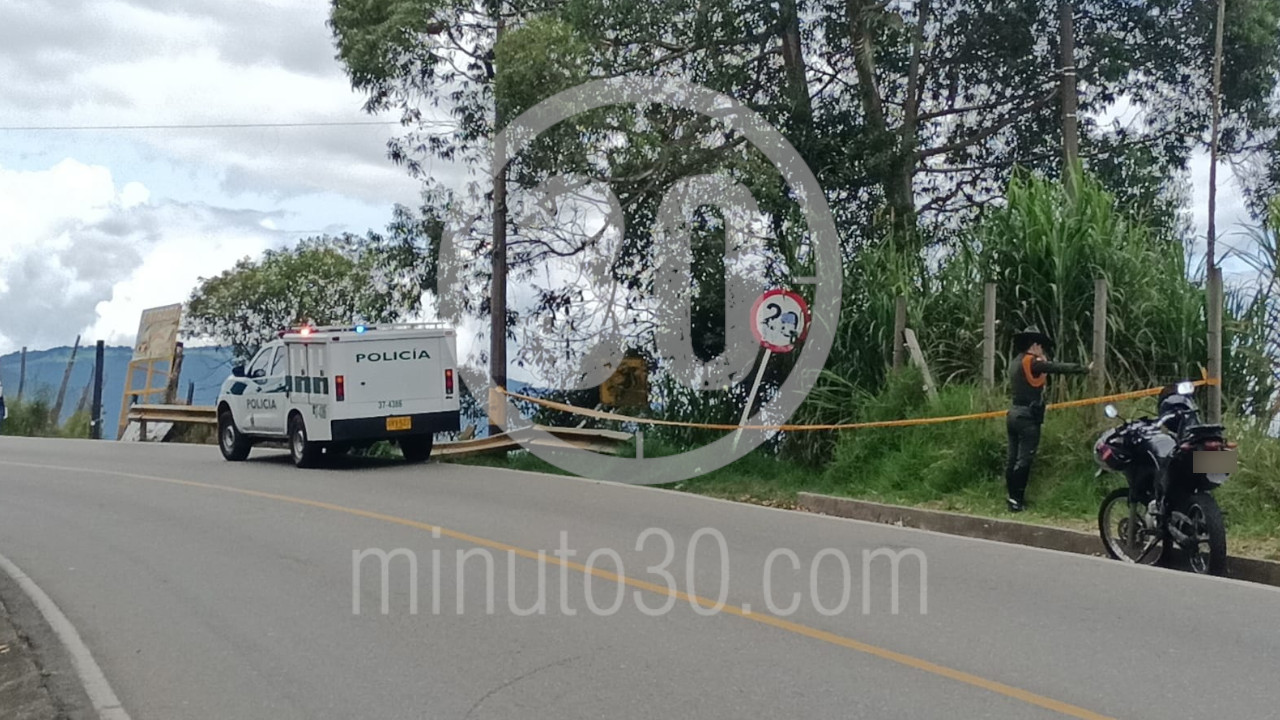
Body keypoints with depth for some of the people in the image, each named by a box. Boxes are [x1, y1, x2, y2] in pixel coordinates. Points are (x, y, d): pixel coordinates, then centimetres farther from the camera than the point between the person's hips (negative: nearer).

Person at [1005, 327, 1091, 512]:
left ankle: (1013, 496, 13)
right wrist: (1084, 368, -5)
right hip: (1027, 417, -9)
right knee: (1024, 460, -6)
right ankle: (1016, 499, -7)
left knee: (1013, 459, 9)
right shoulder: (1031, 362, -12)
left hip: (1014, 414, 9)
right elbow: (1059, 368, -12)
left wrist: (1042, 362, 9)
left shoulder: (1017, 363, 15)